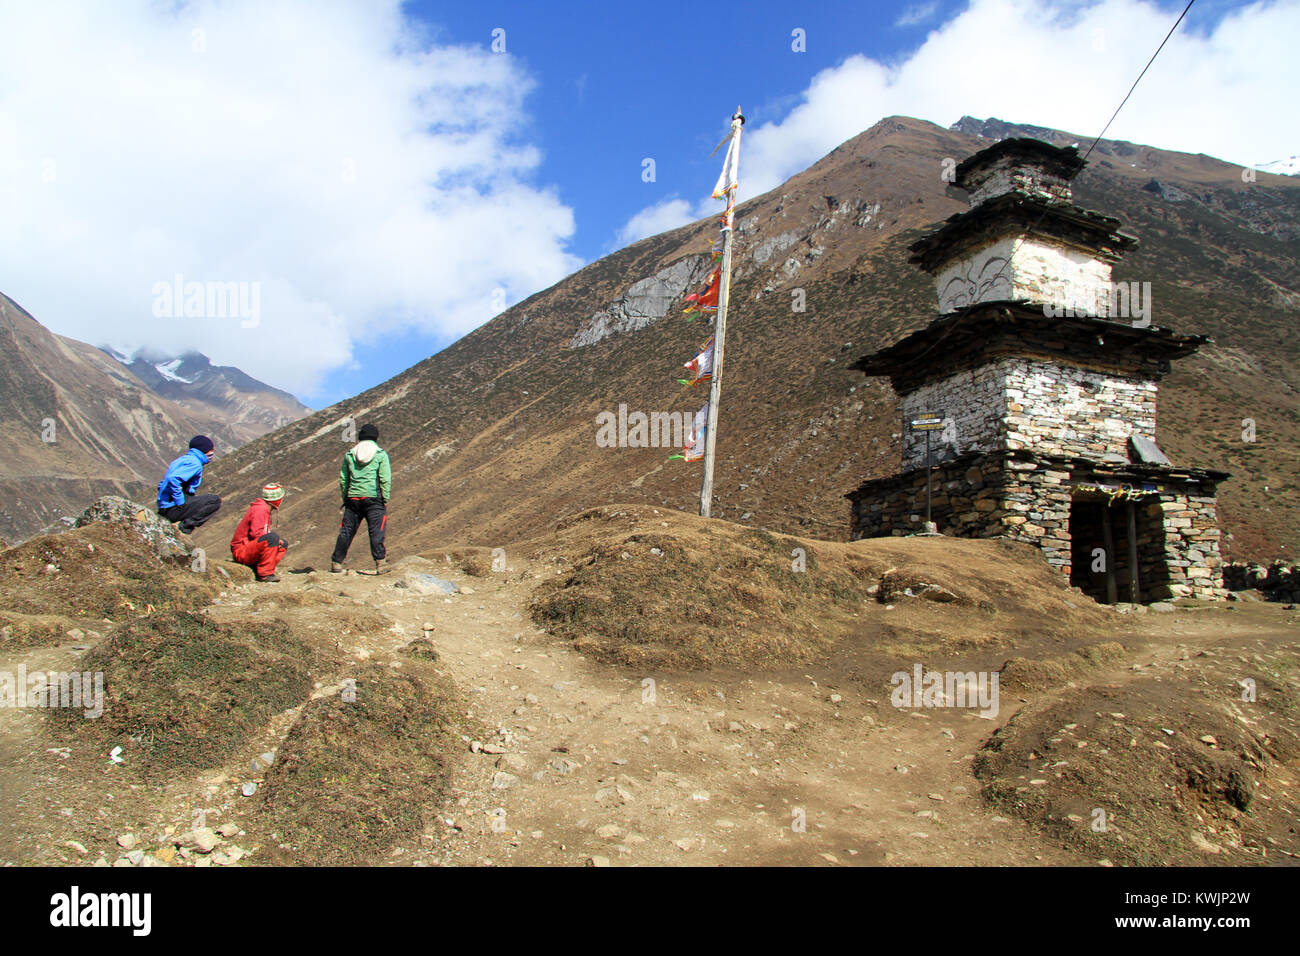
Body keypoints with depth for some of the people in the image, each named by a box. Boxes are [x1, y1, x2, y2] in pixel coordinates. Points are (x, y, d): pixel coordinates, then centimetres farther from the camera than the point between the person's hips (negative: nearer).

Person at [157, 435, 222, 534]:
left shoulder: (184, 459, 18)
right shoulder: (195, 463, -12)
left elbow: (162, 485, 23)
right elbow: (173, 478, -29)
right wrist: (181, 502, -22)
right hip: (172, 509, -9)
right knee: (215, 501, -10)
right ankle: (184, 526, -15)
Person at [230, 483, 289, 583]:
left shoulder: (265, 508, 16)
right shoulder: (260, 509, -15)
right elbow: (256, 534, -24)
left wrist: (277, 541, 2)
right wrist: (275, 540, -14)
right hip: (241, 551, -10)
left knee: (283, 544, 10)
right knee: (272, 538, -30)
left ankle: (257, 568, -1)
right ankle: (265, 574, -26)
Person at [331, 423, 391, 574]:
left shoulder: (349, 454, 11)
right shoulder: (381, 454, 0)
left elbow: (343, 479, 12)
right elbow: (386, 479, -5)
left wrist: (345, 498, 19)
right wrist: (385, 500, 0)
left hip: (352, 498, 3)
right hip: (374, 498, -3)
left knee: (346, 531, 9)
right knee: (376, 532, -3)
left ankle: (336, 562, 14)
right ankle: (381, 563, -9)